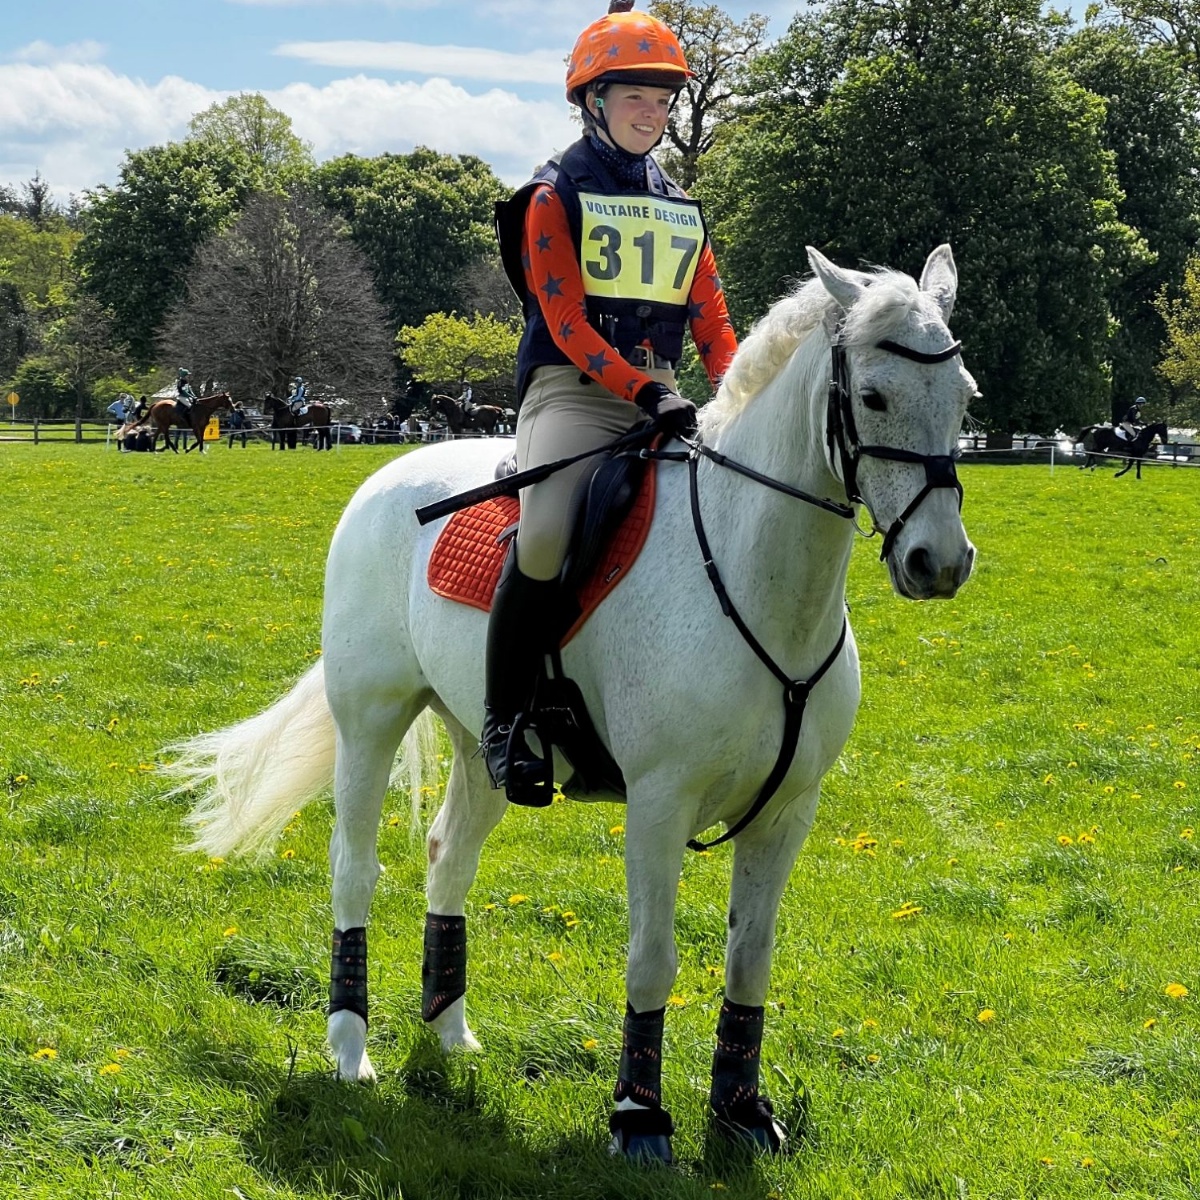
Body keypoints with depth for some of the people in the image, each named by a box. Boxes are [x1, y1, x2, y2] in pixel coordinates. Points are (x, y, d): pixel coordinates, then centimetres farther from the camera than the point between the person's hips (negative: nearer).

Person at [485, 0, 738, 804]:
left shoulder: (681, 209, 19)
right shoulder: (556, 195, 1)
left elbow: (712, 322, 15)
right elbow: (565, 321, -9)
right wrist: (643, 390, -23)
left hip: (660, 397, 6)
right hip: (574, 390, -6)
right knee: (545, 537, -33)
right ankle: (504, 718, -19)